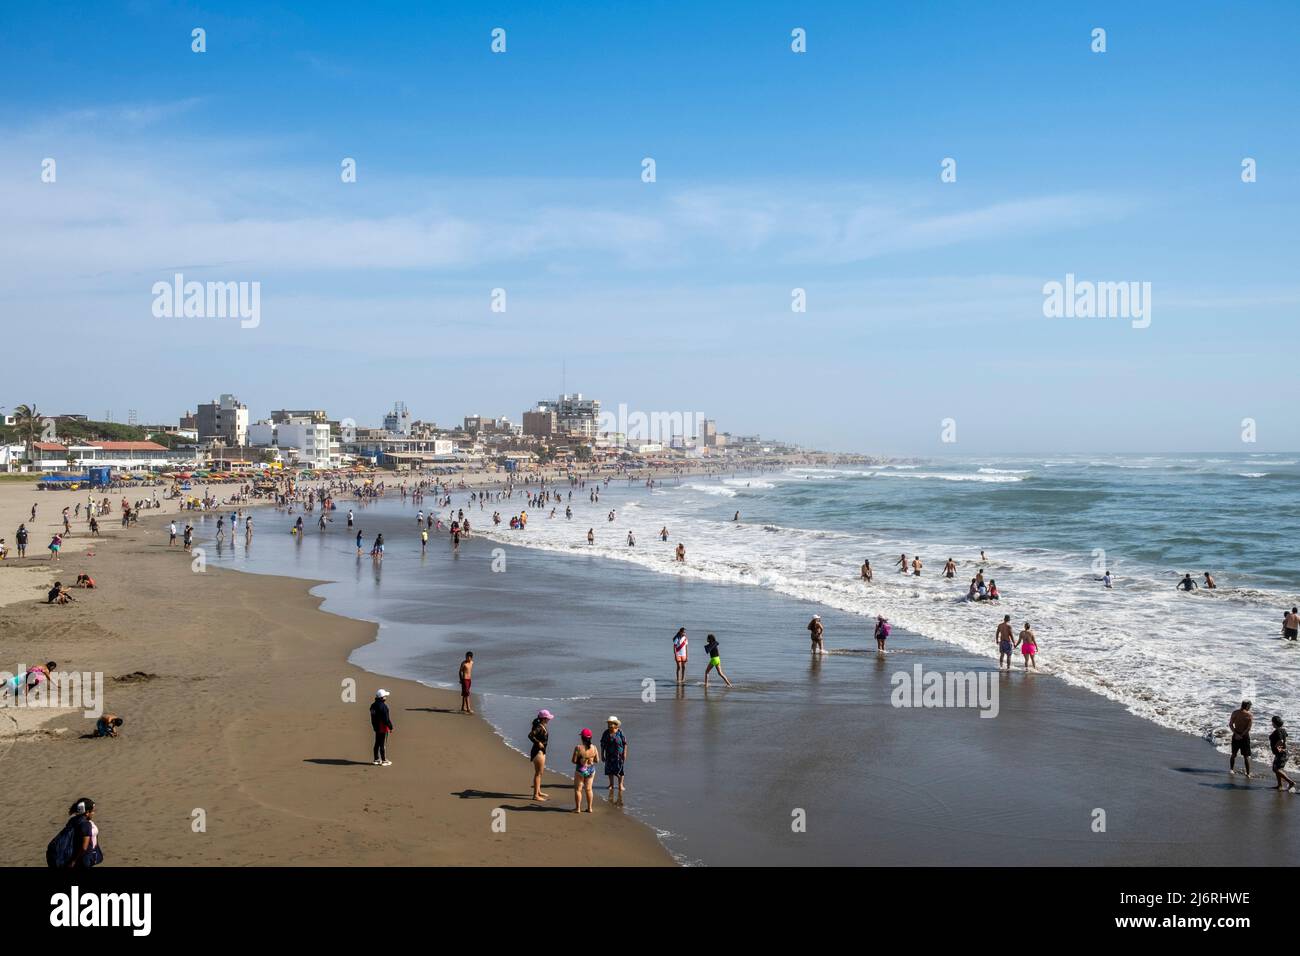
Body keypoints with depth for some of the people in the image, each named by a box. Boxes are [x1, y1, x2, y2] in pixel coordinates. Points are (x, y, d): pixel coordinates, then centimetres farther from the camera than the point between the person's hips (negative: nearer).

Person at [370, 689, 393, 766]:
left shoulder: (373, 706, 8)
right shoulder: (383, 706, -21)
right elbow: (386, 718, -20)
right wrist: (391, 727, -11)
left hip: (376, 727, 9)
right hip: (383, 728, -9)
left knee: (377, 744, 15)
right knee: (383, 744, -2)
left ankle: (376, 760, 22)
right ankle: (384, 761, 3)